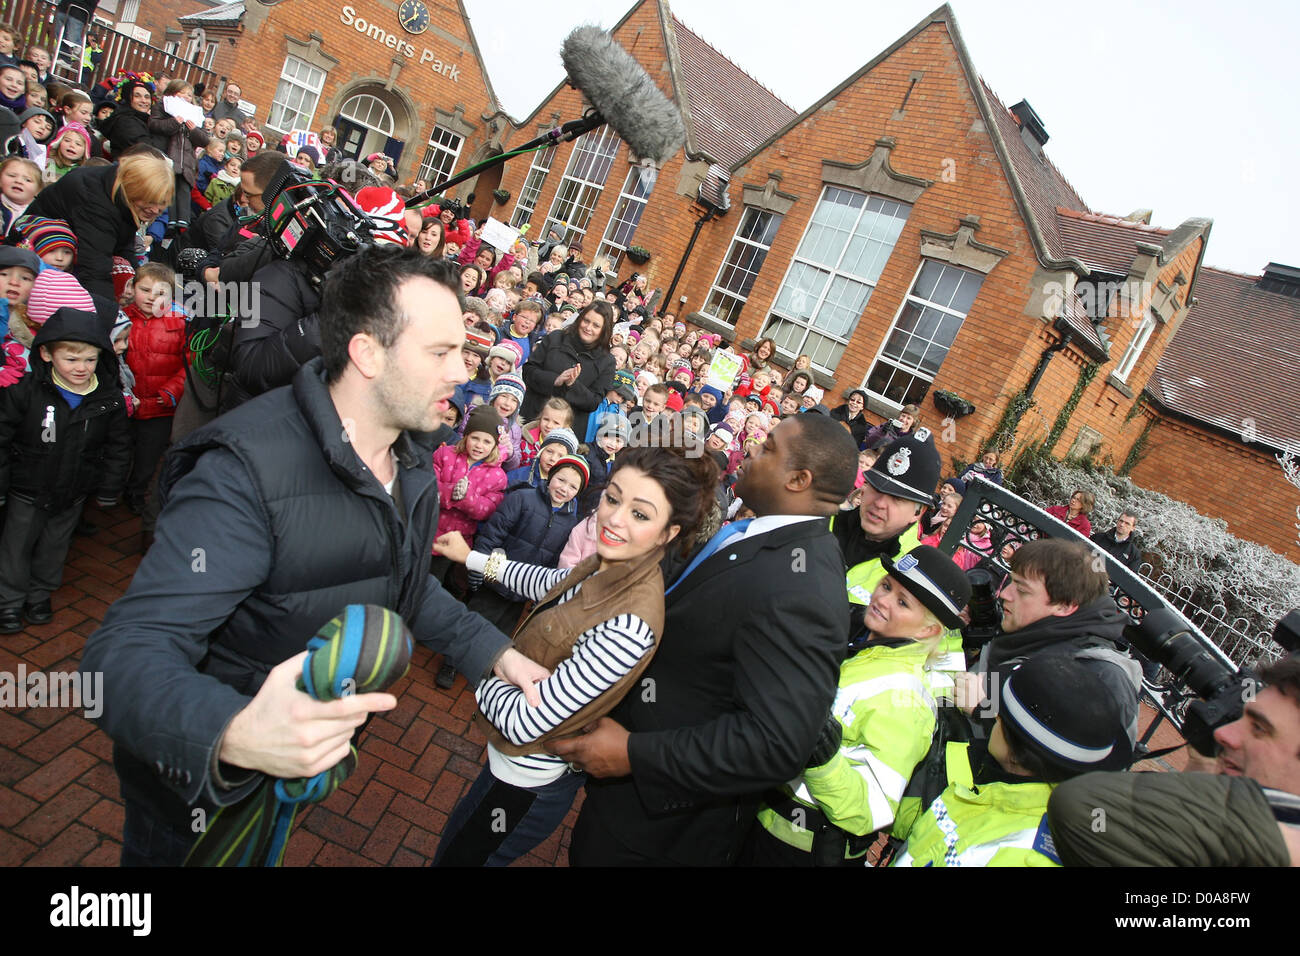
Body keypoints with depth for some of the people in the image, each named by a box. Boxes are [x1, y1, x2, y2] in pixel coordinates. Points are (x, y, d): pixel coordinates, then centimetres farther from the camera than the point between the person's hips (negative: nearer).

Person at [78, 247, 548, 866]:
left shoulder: (413, 466, -6)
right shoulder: (249, 471, -34)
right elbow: (127, 650, -37)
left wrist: (496, 653, -5)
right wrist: (234, 734, -56)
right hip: (197, 782, -6)